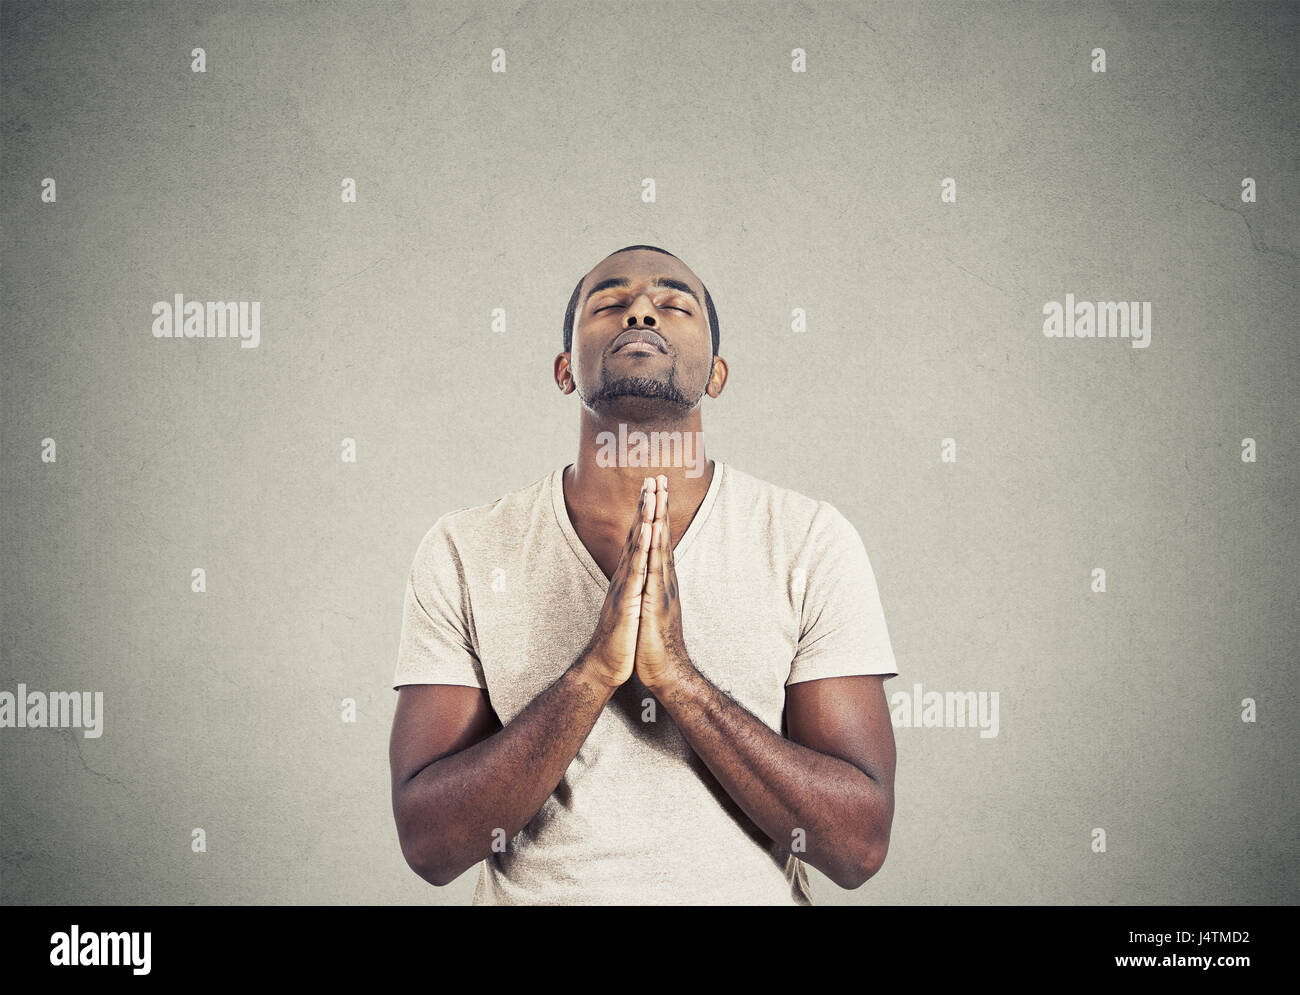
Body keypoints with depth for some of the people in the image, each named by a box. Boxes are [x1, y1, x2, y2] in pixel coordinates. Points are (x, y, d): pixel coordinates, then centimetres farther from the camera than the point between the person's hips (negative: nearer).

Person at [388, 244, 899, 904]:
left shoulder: (813, 542, -10)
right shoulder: (461, 552, -8)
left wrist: (678, 675, -24)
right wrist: (593, 669, -25)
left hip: (753, 893, 0)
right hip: (532, 896, 0)